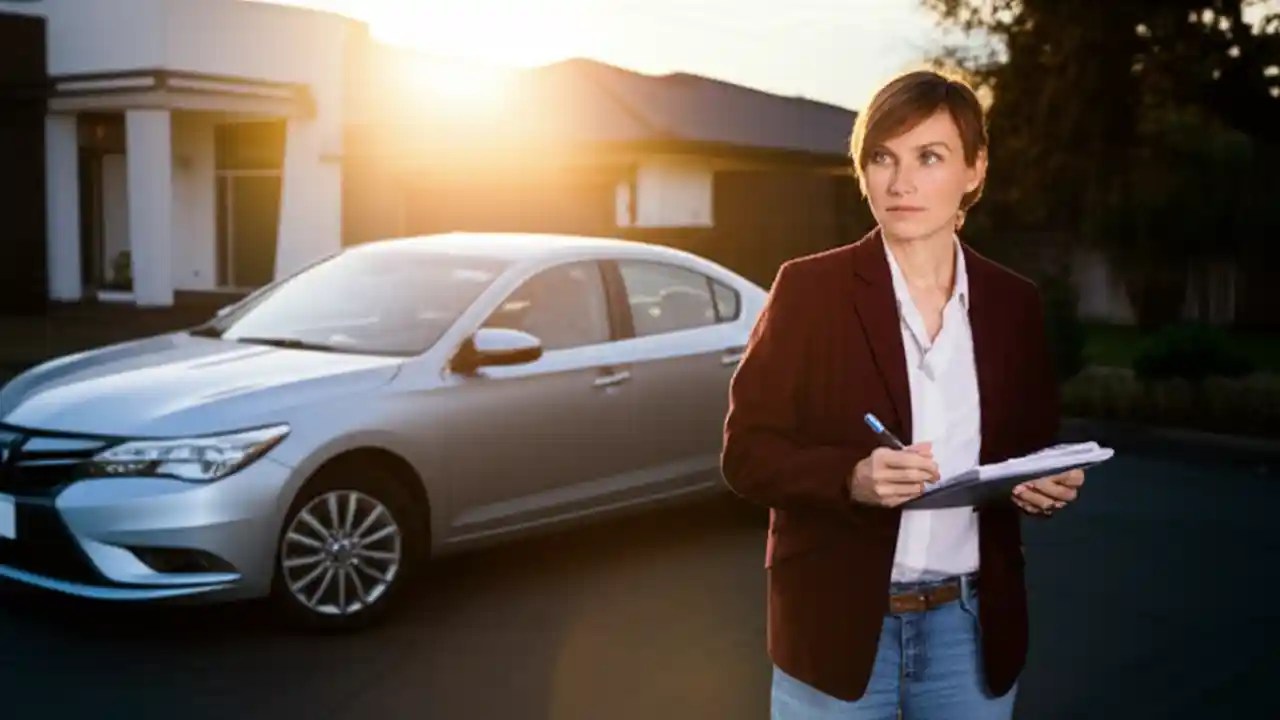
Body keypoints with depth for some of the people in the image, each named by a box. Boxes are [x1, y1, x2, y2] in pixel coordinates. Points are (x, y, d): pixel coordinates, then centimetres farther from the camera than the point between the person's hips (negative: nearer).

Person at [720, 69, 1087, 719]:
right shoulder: (809, 288, -7)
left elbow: (1033, 451, 13)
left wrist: (1050, 487, -9)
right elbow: (746, 452, -8)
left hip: (973, 627, 3)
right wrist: (851, 478, -25)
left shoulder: (1014, 302, 4)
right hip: (838, 623, -3)